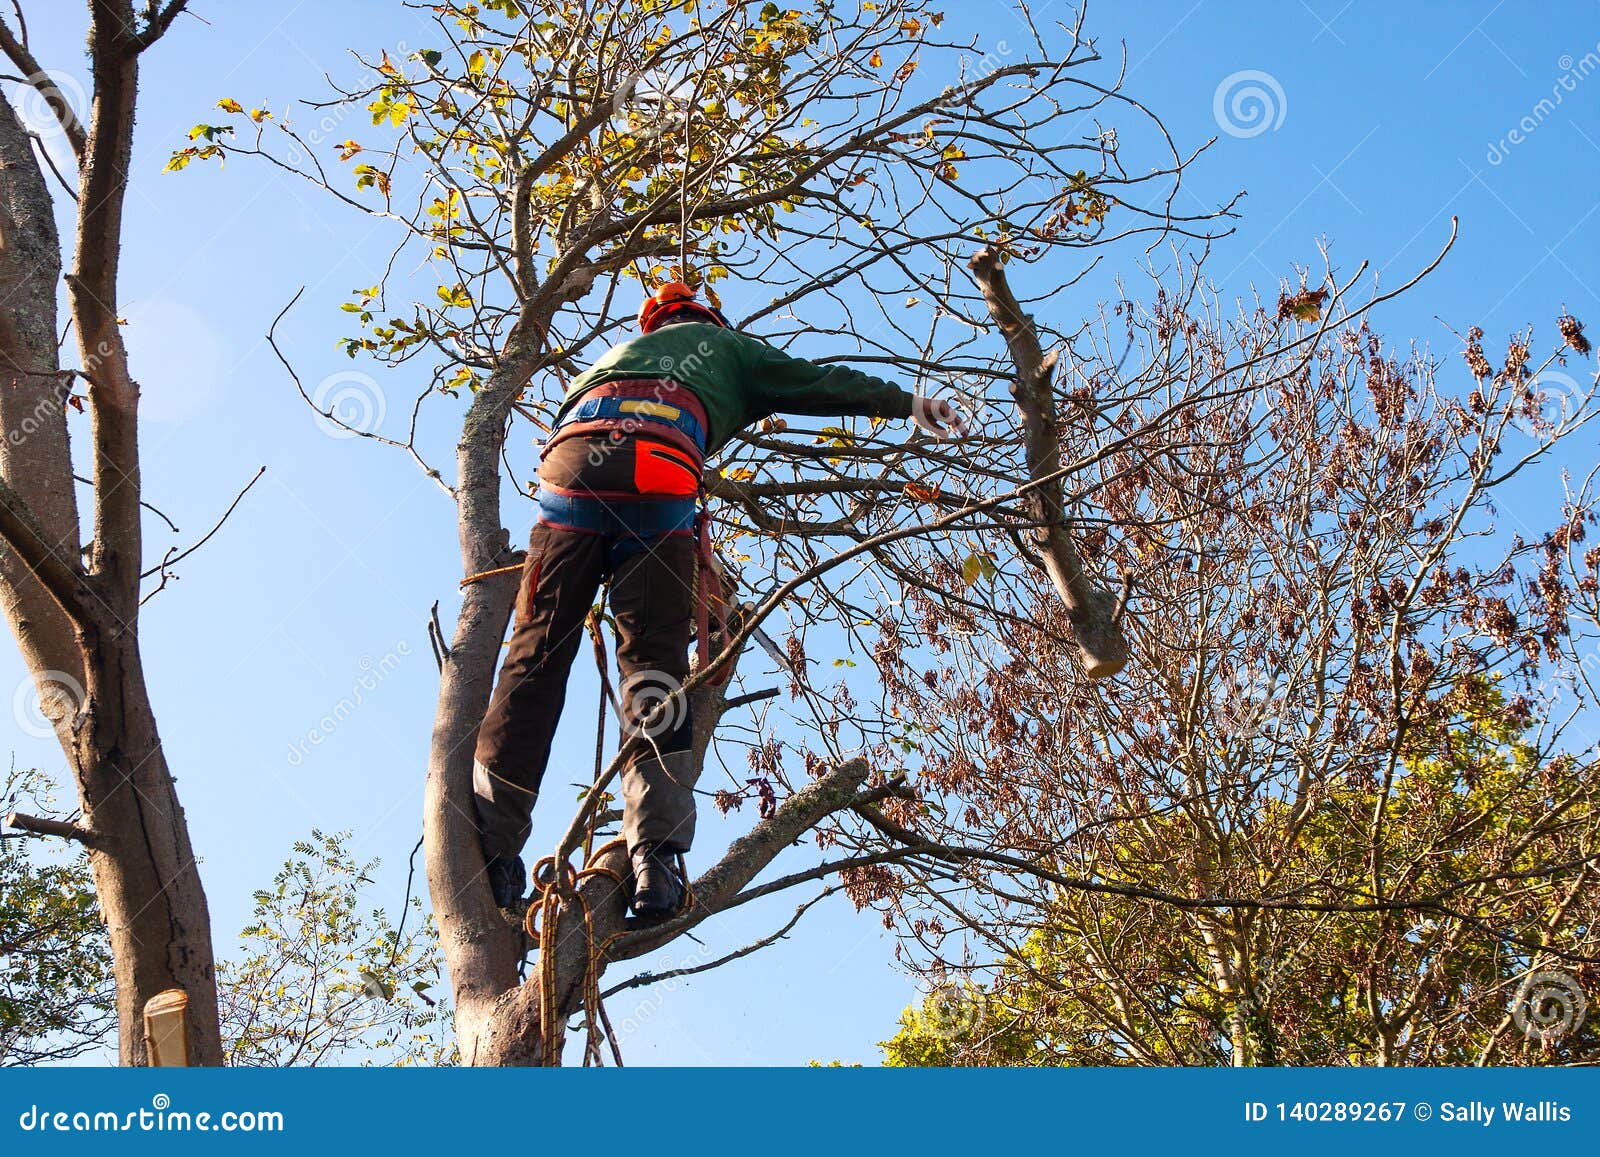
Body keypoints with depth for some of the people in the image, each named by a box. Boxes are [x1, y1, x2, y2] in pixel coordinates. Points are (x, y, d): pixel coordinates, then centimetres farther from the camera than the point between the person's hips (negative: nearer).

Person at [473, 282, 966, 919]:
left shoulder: (625, 349, 43)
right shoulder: (724, 343, 33)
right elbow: (818, 383, 30)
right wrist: (908, 402, 36)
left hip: (571, 455, 3)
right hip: (658, 470, -3)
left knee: (537, 650, -2)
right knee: (654, 658, -8)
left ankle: (488, 843, -12)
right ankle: (656, 854, -21)